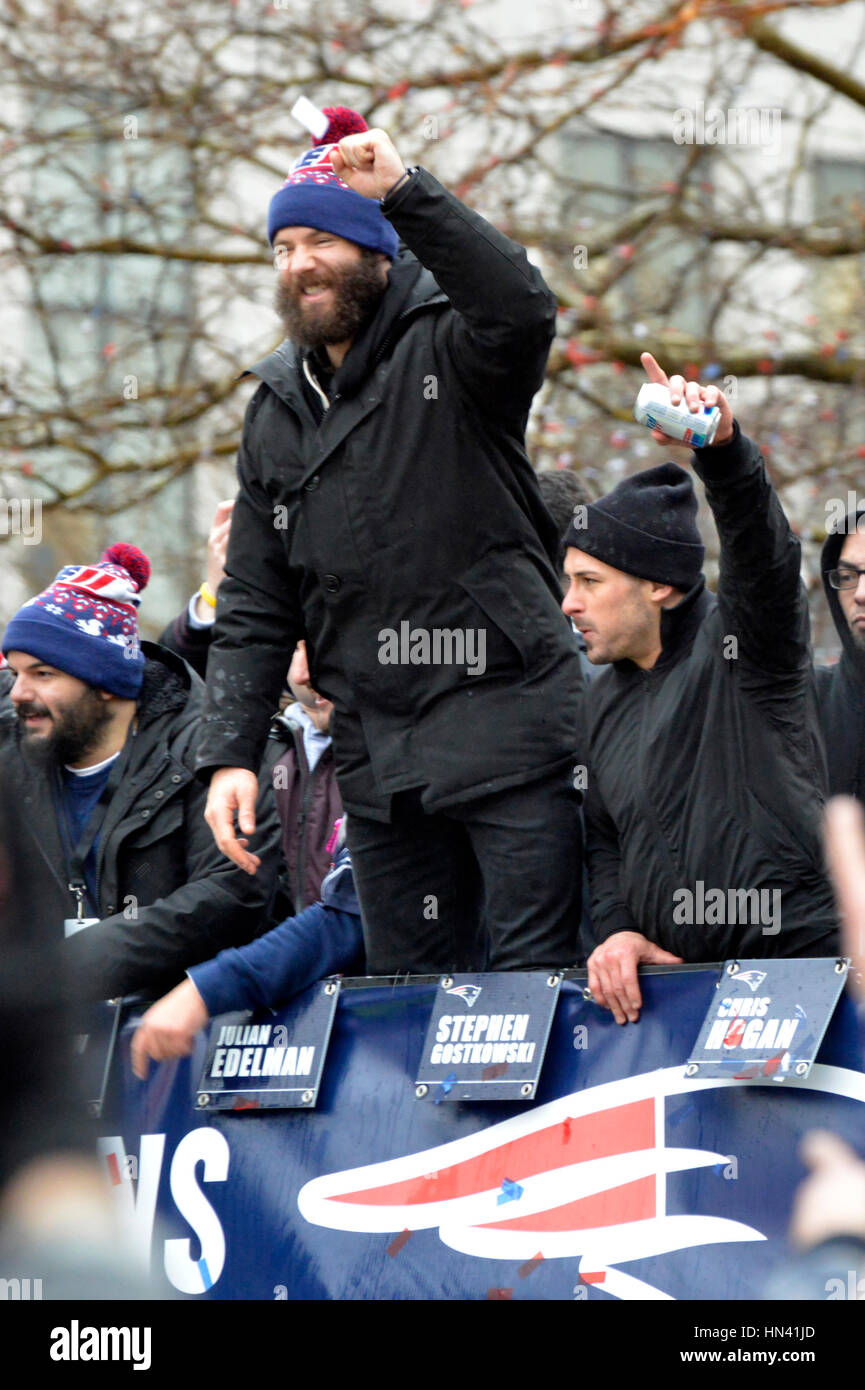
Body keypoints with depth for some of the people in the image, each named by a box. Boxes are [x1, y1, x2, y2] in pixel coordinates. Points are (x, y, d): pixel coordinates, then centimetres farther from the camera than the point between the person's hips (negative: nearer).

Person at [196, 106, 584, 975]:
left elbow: (522, 312, -26)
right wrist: (229, 753, 5)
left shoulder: (444, 347, 0)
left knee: (533, 974, -9)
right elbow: (254, 608, 16)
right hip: (377, 757, 6)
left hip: (506, 722, -6)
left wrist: (406, 192, -29)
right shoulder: (278, 412, 17)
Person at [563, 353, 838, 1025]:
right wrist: (617, 930, 5)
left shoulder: (741, 640, 1)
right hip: (673, 971, 6)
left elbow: (764, 551, -19)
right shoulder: (605, 699, 21)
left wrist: (722, 446, -37)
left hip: (798, 952, -6)